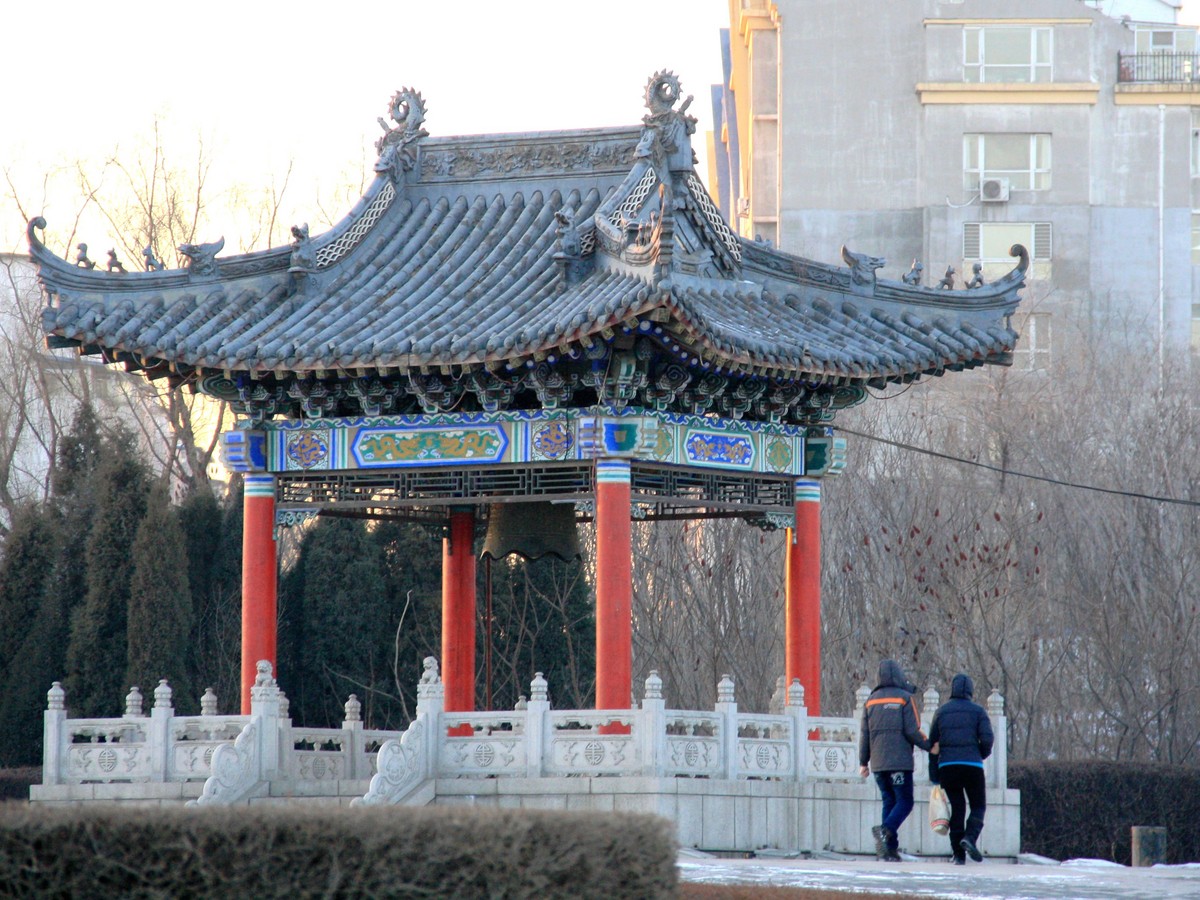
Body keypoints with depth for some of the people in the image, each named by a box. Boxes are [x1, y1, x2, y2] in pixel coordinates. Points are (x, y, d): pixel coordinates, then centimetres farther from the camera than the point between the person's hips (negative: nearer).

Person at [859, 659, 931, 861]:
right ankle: (885, 830, -28)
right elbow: (912, 731, -10)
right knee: (904, 802, -2)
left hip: (878, 763, 5)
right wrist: (930, 746, 5)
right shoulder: (904, 698, -5)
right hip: (900, 761, -5)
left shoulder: (871, 700, 9)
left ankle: (891, 849, 3)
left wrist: (863, 762, 17)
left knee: (889, 801, 11)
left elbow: (865, 734, 10)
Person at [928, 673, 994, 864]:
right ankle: (970, 837, -20)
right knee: (978, 806, 8)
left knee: (957, 807, 9)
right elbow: (987, 739, -8)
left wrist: (934, 775, 13)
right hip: (972, 765, -3)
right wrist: (983, 754, 14)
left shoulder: (941, 711, 11)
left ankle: (958, 855, 3)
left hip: (946, 767, 3)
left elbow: (932, 743, 10)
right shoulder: (977, 711, 2)